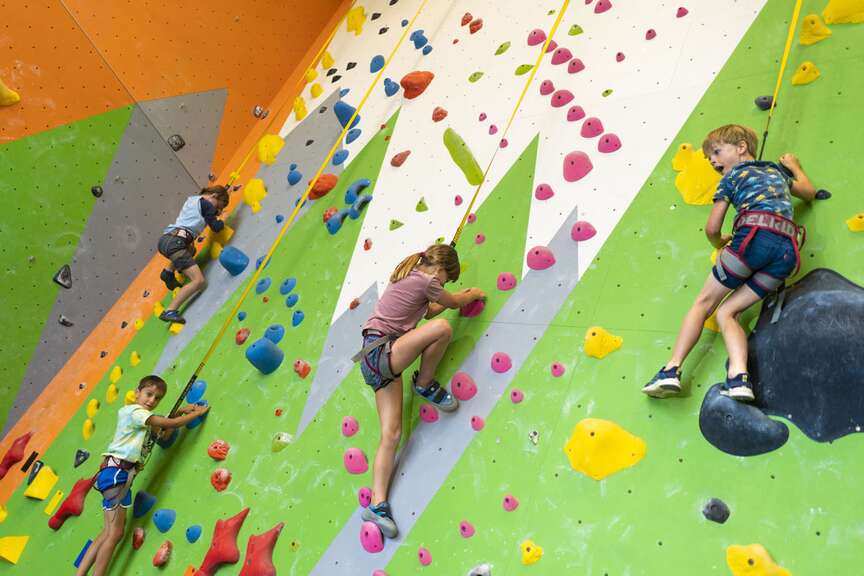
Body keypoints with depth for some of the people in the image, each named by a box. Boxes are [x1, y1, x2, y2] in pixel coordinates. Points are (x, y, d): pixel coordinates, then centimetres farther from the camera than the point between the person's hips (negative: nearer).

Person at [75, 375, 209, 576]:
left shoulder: (130, 412, 21)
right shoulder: (136, 411, -8)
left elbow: (161, 429, 23)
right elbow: (172, 423, -12)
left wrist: (181, 411, 17)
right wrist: (197, 413, 1)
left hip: (120, 471, 10)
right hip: (116, 470, -10)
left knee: (108, 532, 7)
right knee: (115, 533, -11)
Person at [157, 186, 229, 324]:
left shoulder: (191, 199, 26)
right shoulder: (206, 204, 1)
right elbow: (215, 227, 5)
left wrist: (216, 213, 36)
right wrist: (223, 220, 23)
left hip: (164, 239, 9)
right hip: (174, 242, -9)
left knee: (190, 248, 43)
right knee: (199, 281, -16)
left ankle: (168, 272, 20)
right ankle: (170, 311, -28)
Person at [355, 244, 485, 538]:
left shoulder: (408, 277, 19)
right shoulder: (424, 281, -10)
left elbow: (428, 311, 30)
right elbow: (454, 302, 7)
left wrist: (462, 296, 33)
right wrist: (474, 294, 27)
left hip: (375, 360, 10)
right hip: (381, 354, -10)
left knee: (391, 434, 1)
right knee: (442, 327, -23)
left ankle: (377, 505, -3)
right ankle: (424, 385, -2)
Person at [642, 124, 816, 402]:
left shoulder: (732, 176, 17)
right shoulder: (777, 170, 33)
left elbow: (712, 228, 11)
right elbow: (810, 192, 51)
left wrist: (720, 244, 33)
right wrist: (794, 167, 66)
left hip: (755, 235, -5)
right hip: (788, 248, 5)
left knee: (704, 302, 5)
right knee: (727, 311, 9)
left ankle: (672, 370, -9)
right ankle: (739, 377, -15)